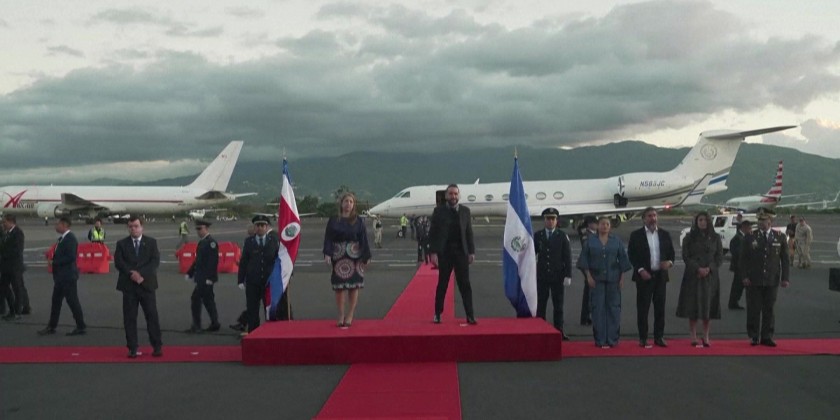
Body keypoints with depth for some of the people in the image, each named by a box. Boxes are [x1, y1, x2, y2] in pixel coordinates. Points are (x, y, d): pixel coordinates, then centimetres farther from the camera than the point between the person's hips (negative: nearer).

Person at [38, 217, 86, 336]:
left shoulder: (70, 238, -17)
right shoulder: (62, 238, 13)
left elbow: (70, 257, -25)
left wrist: (54, 262, -19)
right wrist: (52, 260, 5)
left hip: (68, 277, -10)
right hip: (60, 276, 10)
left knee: (72, 301, -4)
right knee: (56, 301, 14)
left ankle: (81, 327, 4)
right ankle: (51, 327, 23)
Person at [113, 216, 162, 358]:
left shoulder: (151, 242, 5)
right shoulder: (121, 244, 7)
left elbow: (155, 261, -5)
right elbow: (118, 262, -4)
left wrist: (141, 274, -16)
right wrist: (132, 274, -17)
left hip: (147, 284, -1)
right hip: (128, 285, 1)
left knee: (152, 316, 0)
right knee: (129, 318, 1)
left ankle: (157, 346, 7)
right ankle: (132, 348, 8)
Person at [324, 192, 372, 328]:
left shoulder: (358, 222, 3)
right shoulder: (333, 221, 3)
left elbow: (364, 240, 2)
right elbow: (328, 238, 0)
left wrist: (366, 257, -3)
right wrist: (327, 254, -13)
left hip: (355, 258, 0)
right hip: (338, 258, 0)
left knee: (354, 287, 1)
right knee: (339, 287, 0)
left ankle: (350, 316, 12)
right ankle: (341, 316, 11)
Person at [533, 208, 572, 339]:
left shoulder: (562, 236, 1)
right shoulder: (537, 235, 5)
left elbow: (567, 257, -1)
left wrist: (568, 275, -7)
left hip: (557, 276, -1)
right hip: (541, 276, 1)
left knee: (558, 305, 5)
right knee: (540, 305, 3)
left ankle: (559, 330, 12)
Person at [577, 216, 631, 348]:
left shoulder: (617, 240, 5)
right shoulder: (590, 240, 3)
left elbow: (623, 259, 6)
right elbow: (584, 258, 2)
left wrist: (622, 277, 0)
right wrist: (588, 276, -6)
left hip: (613, 278, 1)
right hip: (596, 278, -1)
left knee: (613, 307, 2)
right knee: (598, 308, -1)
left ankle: (612, 339, 9)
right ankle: (600, 340, 5)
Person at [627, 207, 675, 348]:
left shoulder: (665, 234, 8)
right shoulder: (636, 235, -1)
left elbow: (671, 252, 12)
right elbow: (631, 255, -2)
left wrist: (670, 262, -9)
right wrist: (640, 270, -12)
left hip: (660, 275, 3)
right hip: (644, 275, -3)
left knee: (660, 307, 6)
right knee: (642, 308, 1)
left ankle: (659, 337, 14)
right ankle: (643, 338, 8)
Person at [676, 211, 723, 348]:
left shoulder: (715, 238, 8)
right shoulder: (689, 238, 4)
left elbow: (720, 257, 5)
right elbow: (686, 256, -2)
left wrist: (709, 268, -11)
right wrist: (698, 269, -14)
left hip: (711, 276, 1)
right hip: (693, 276, -1)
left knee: (708, 306, 1)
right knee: (693, 307, -3)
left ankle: (706, 338, 8)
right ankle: (693, 338, 3)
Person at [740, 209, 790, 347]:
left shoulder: (780, 237, 5)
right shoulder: (750, 237, 2)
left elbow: (785, 259, 6)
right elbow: (743, 259, 2)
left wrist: (785, 278, 0)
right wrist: (744, 276, -6)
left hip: (772, 281, 1)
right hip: (753, 281, -1)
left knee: (769, 309, 6)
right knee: (753, 309, 1)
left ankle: (767, 337, 14)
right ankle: (754, 337, 10)